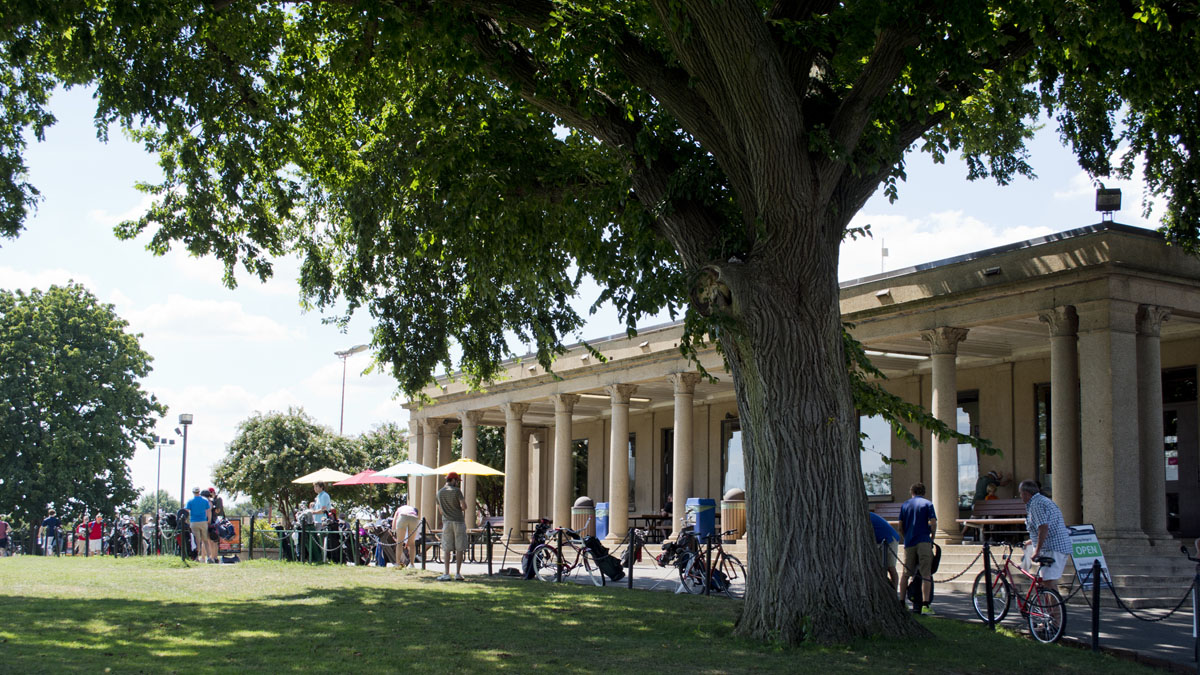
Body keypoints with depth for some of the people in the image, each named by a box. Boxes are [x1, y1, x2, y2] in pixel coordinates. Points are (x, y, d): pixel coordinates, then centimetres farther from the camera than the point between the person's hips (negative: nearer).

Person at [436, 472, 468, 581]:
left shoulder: (439, 492, 9)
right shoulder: (456, 491, -6)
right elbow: (464, 506, -10)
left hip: (446, 522, 3)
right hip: (458, 521, -3)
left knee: (446, 549, 3)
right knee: (459, 549, 2)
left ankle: (447, 574, -3)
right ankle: (458, 573, 2)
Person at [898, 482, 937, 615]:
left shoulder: (905, 505, 13)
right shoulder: (927, 504, 3)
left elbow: (900, 527, 11)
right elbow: (933, 523, -7)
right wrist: (932, 536, 8)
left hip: (909, 543, 3)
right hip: (924, 541, -3)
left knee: (906, 574, 13)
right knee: (926, 574, -5)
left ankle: (901, 603, 15)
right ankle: (925, 605, -14)